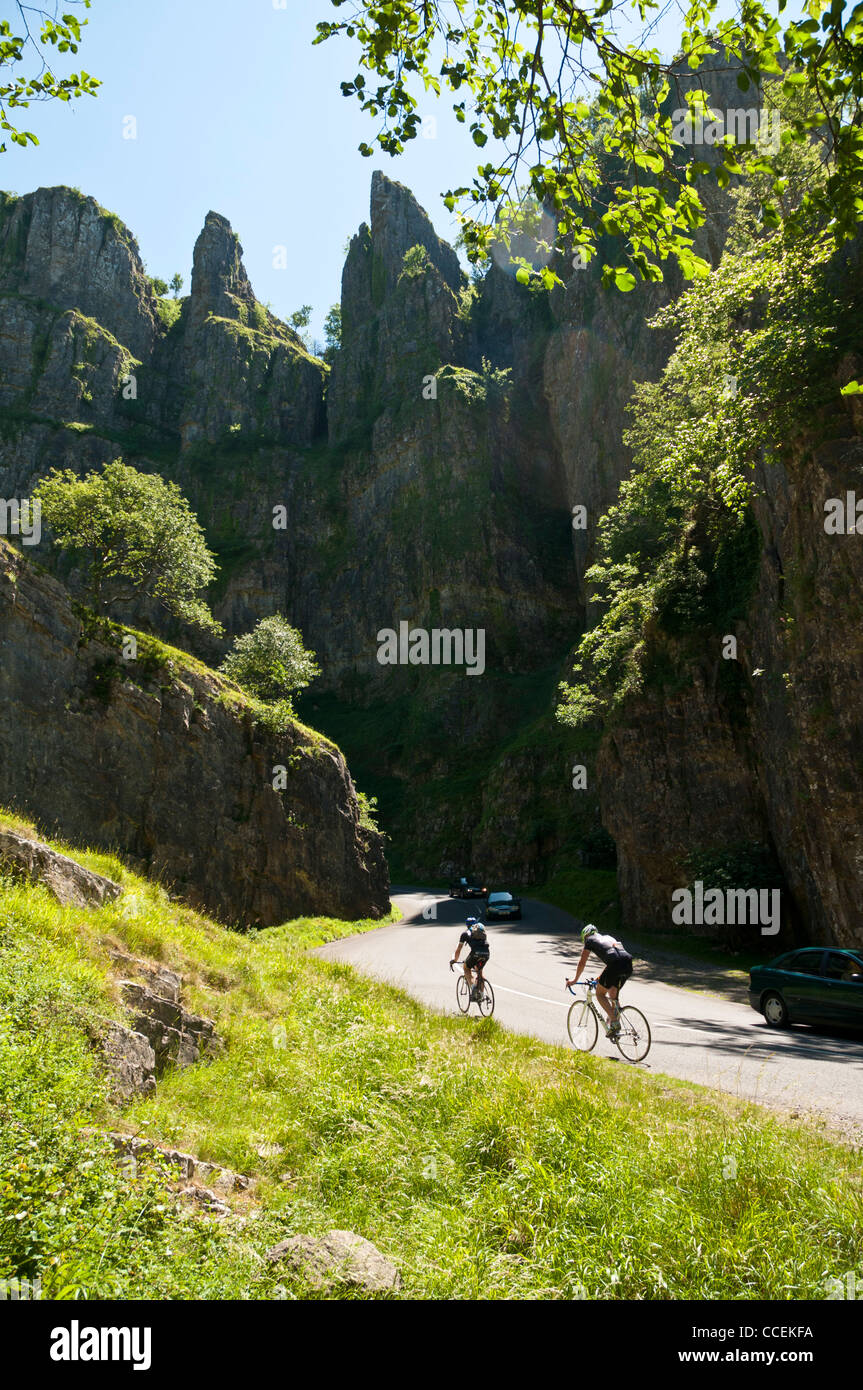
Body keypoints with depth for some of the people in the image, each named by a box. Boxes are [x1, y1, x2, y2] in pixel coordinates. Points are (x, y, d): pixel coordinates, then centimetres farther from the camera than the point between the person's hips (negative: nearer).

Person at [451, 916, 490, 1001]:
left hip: (475, 952, -3)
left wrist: (454, 960, 41)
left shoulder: (465, 933, 23)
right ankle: (480, 992, 19)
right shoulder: (483, 931, 32)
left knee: (466, 968, 21)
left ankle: (472, 986, 0)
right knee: (479, 970, 27)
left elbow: (458, 950, 27)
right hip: (486, 953, 3)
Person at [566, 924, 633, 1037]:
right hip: (628, 964, 7)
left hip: (616, 964, -6)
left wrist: (574, 979, 33)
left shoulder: (590, 940, 19)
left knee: (600, 993, 10)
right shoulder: (608, 938, 37)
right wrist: (601, 977, 59)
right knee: (613, 994, 24)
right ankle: (616, 1027, 24)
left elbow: (582, 963, 20)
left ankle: (614, 1022, -3)